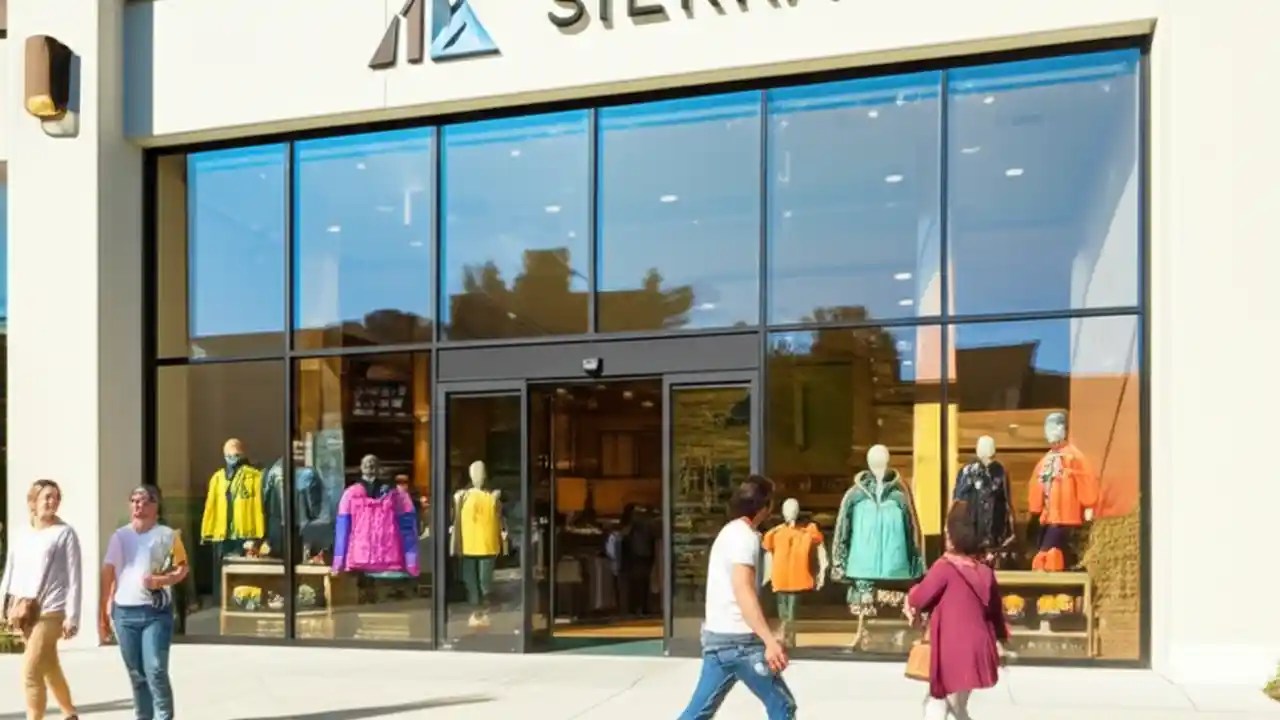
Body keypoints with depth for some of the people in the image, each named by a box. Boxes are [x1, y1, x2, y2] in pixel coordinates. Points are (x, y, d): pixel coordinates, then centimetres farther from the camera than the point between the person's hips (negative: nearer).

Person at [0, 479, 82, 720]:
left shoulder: (65, 533, -4)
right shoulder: (21, 535, 11)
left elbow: (73, 578, -7)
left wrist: (72, 616, -12)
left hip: (51, 611, -6)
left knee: (30, 671, -14)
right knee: (50, 668, 18)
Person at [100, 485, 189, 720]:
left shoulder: (167, 535, -1)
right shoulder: (119, 536, 7)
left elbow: (182, 568, 1)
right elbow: (108, 574, 7)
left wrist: (162, 580, -18)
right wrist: (103, 614, 6)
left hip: (156, 612, -3)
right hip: (124, 612, 3)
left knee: (156, 670, -10)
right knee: (136, 673, 10)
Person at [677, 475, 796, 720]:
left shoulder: (730, 532, 18)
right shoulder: (745, 536, -13)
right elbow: (742, 590, -25)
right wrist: (770, 641, -31)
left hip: (719, 635, 10)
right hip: (737, 639, -10)